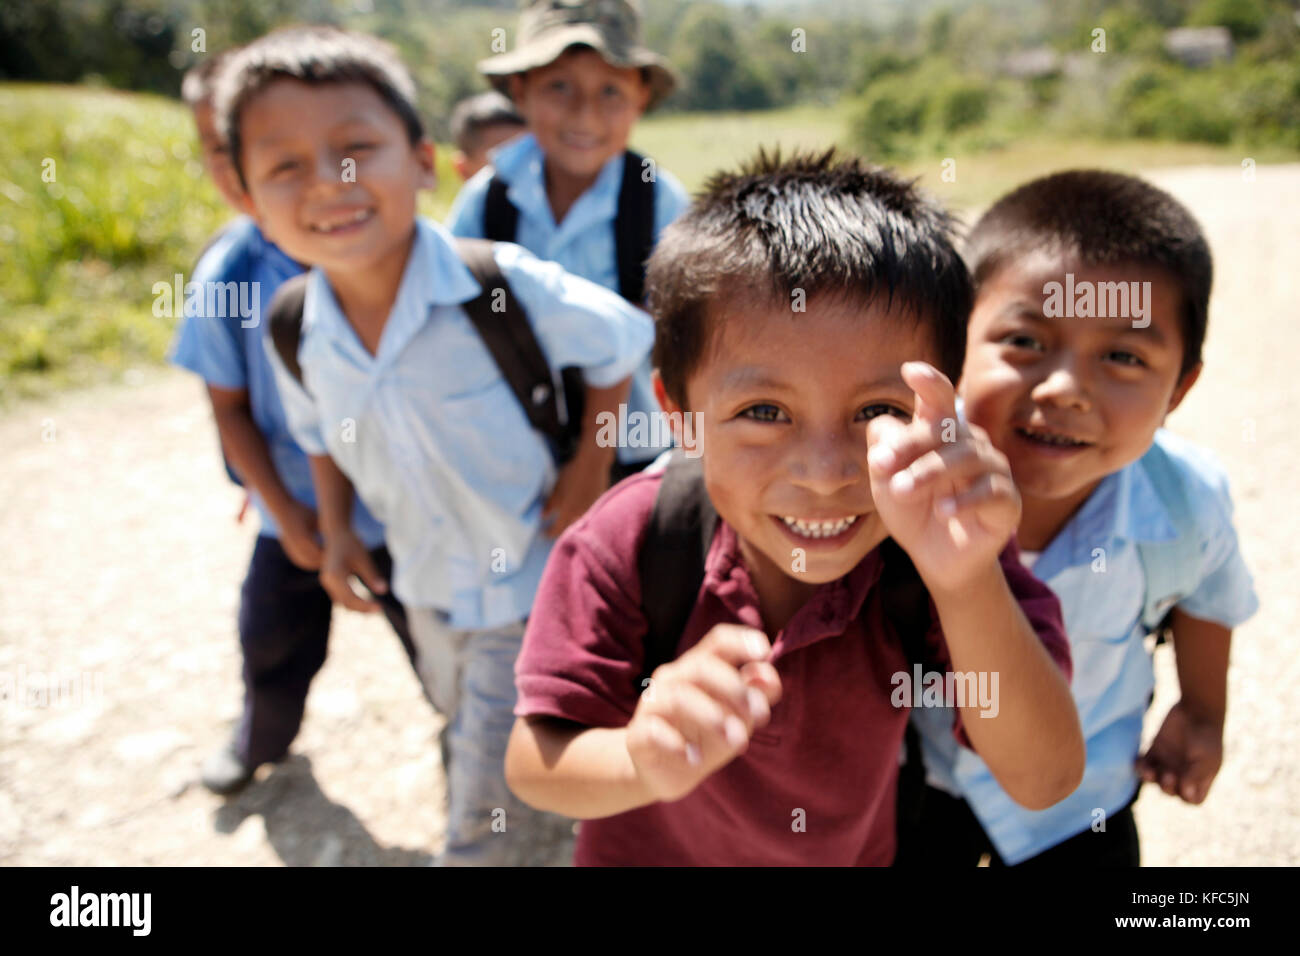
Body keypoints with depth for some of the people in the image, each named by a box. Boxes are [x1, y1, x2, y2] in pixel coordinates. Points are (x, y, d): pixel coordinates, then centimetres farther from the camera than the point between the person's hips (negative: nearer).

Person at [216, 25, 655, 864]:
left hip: (531, 589, -5)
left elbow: (623, 342, -12)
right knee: (472, 753, 31)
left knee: (491, 834, 0)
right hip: (426, 590, 6)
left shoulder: (505, 288, -28)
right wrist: (337, 530, 0)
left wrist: (593, 466, -13)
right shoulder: (294, 340, -13)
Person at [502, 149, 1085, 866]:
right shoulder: (629, 544, -31)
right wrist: (643, 762, -46)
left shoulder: (944, 543, -29)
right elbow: (533, 768, -24)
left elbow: (1043, 782, -37)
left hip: (854, 854, 1)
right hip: (647, 853, 0)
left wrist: (966, 583, -53)